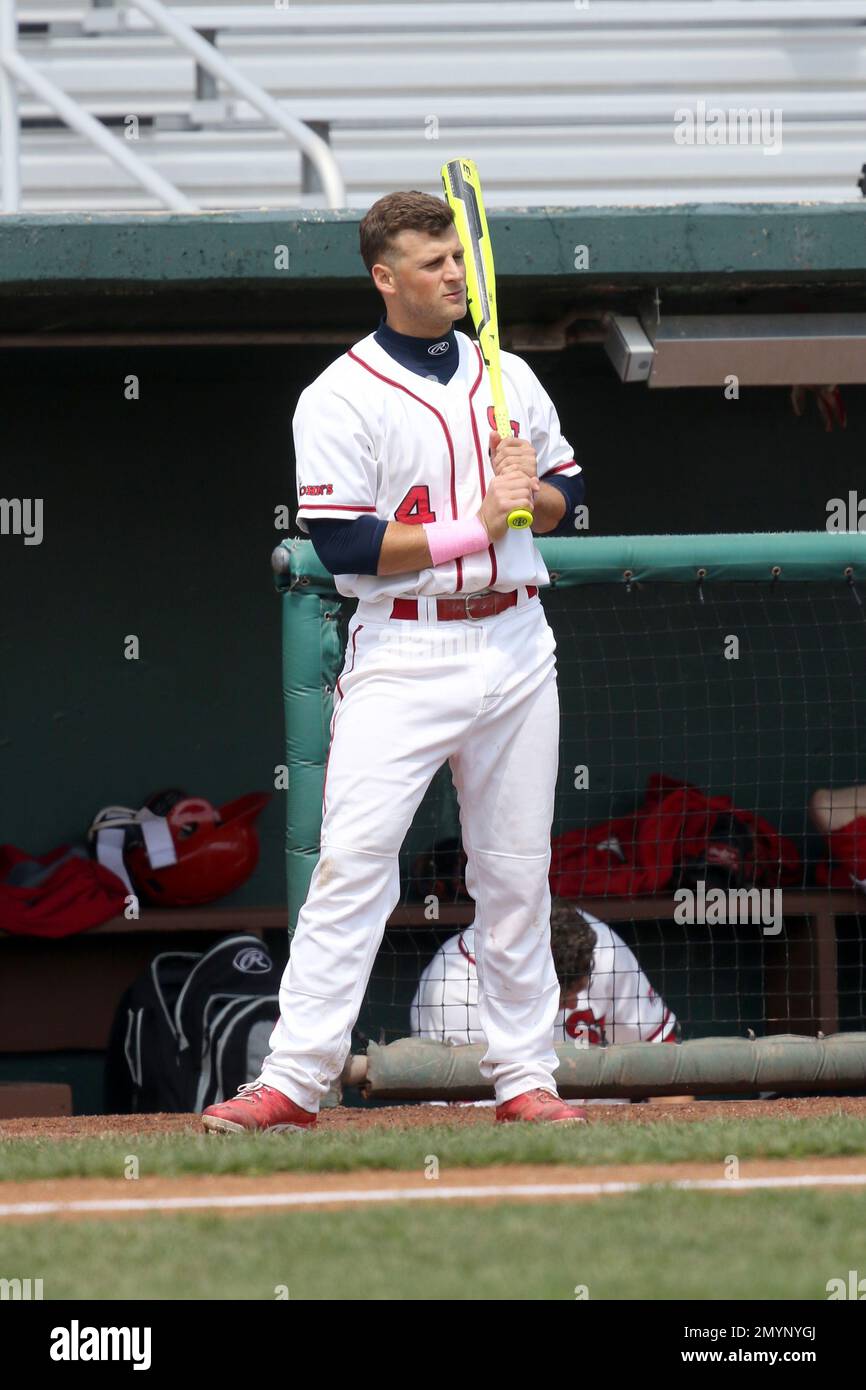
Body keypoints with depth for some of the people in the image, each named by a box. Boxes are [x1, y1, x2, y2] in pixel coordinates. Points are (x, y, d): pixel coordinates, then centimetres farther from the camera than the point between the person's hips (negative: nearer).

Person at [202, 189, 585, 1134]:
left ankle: (523, 1078, 15)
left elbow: (566, 494, 19)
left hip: (515, 644, 5)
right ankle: (293, 1082, -15)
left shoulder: (508, 378, 12)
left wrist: (532, 489, -5)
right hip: (405, 655, -5)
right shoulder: (341, 399, -6)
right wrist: (475, 527, -18)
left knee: (517, 874, 7)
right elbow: (343, 544, -14)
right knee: (353, 862, -13)